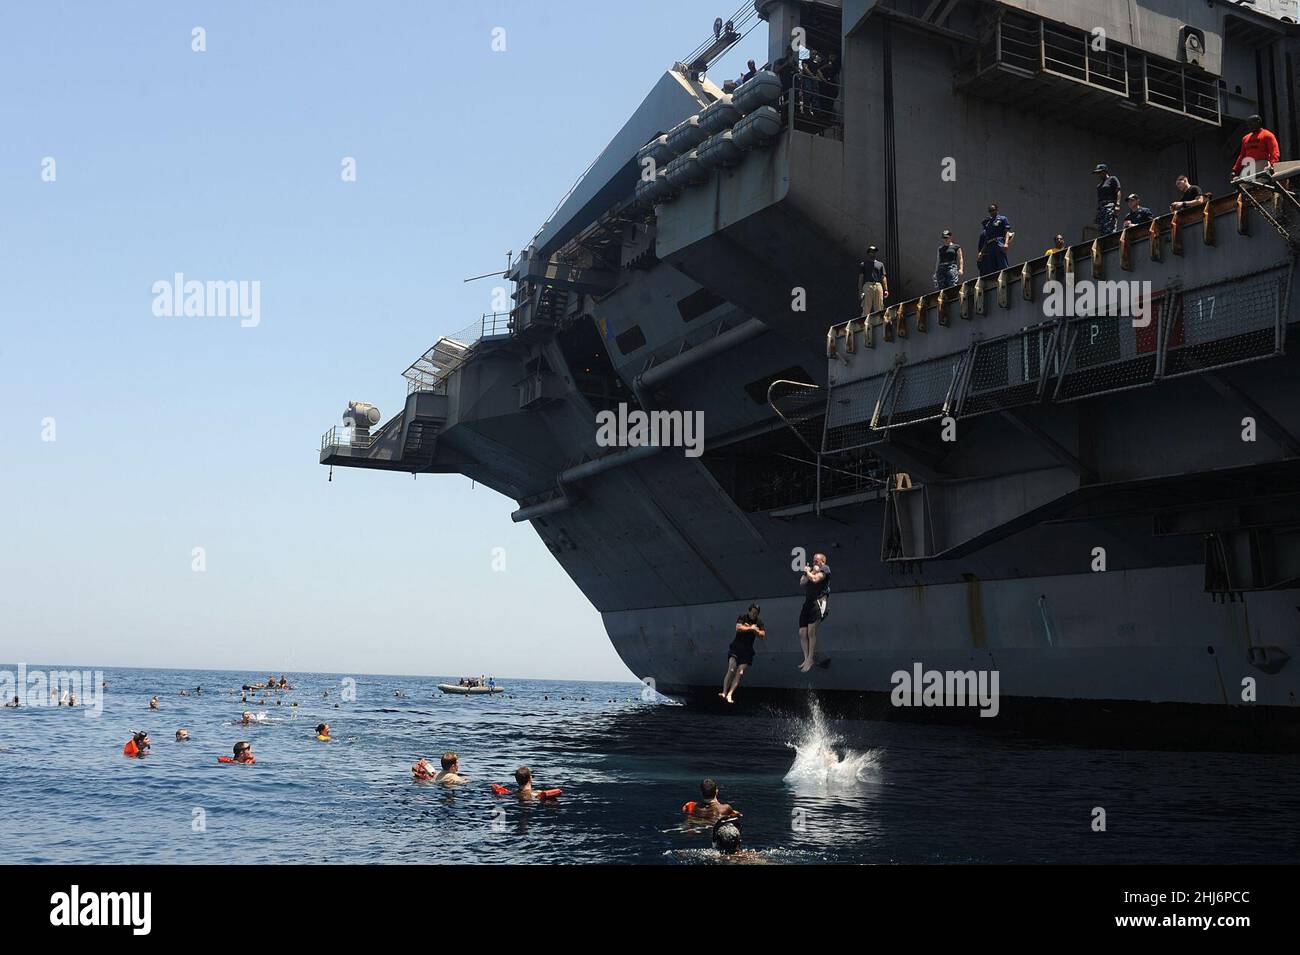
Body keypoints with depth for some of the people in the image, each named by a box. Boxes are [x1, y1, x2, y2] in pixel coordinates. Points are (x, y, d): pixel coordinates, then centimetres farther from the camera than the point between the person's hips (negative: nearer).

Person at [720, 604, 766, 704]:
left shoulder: (759, 622, 5)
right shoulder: (743, 617, -3)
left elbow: (763, 635, -1)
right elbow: (738, 627, -19)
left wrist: (755, 630, -17)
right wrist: (750, 628, -16)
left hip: (747, 650, 2)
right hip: (736, 648, -2)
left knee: (740, 673, -9)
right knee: (731, 670, -18)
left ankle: (729, 695, -13)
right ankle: (724, 692, -24)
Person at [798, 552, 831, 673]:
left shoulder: (824, 568, 5)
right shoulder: (811, 569, 23)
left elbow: (815, 579, -11)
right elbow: (802, 583, 10)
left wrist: (808, 572, 6)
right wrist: (809, 572, 2)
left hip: (819, 601, -7)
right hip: (808, 603, 7)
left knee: (811, 631, -15)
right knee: (802, 632, 0)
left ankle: (811, 659, -10)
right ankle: (806, 658, 6)